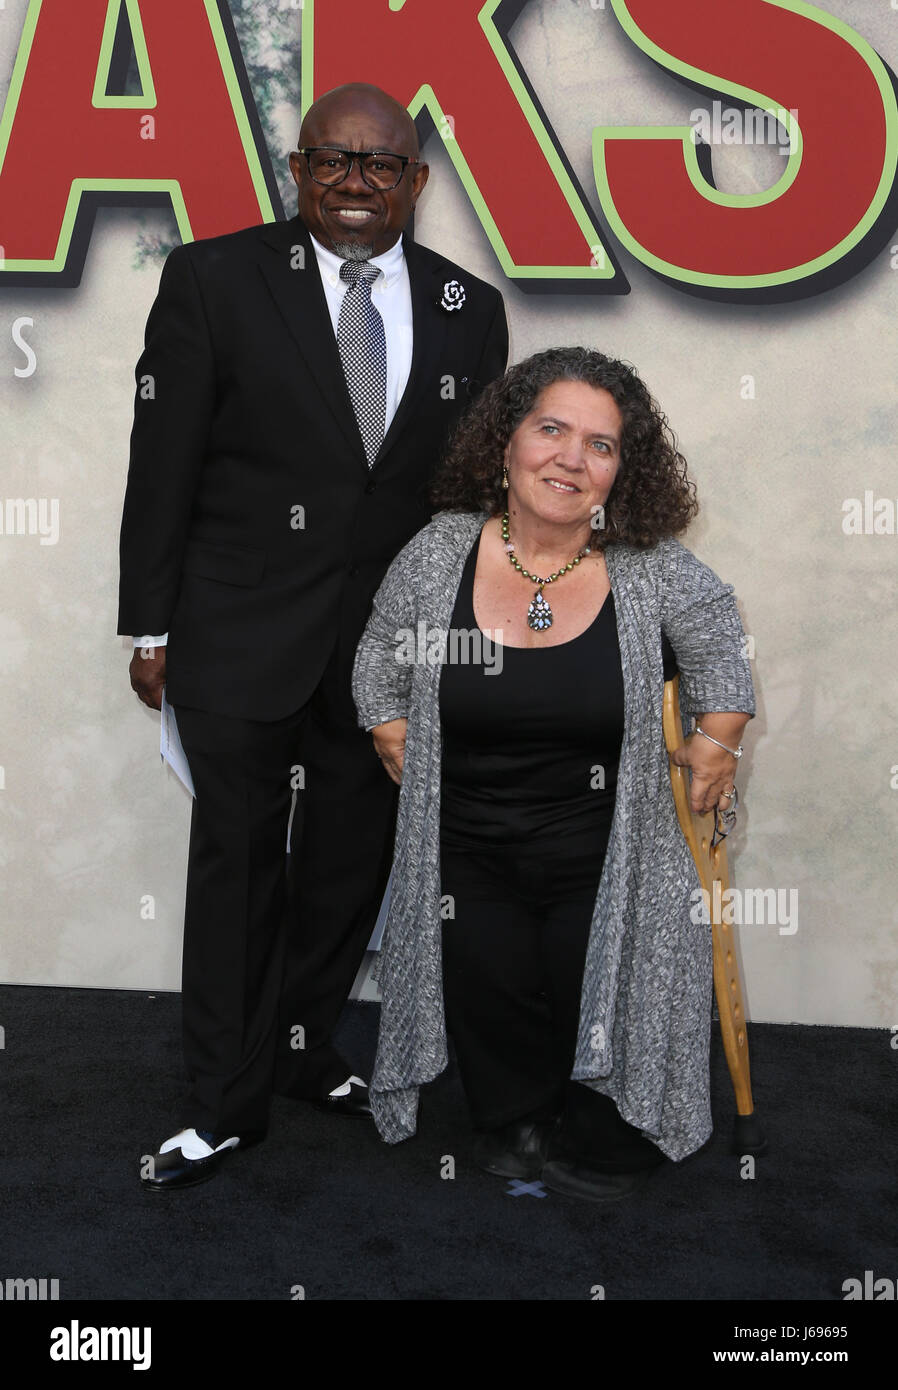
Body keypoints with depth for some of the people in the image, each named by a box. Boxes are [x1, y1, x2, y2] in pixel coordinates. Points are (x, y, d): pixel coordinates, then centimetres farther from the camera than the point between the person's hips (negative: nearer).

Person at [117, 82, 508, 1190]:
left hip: (393, 639, 4)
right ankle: (225, 1100, 20)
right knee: (236, 859, 5)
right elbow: (163, 465, -4)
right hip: (243, 633, -3)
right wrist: (152, 625, -5)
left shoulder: (470, 310, 5)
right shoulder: (214, 279, -4)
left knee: (350, 860, 13)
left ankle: (302, 1047, 35)